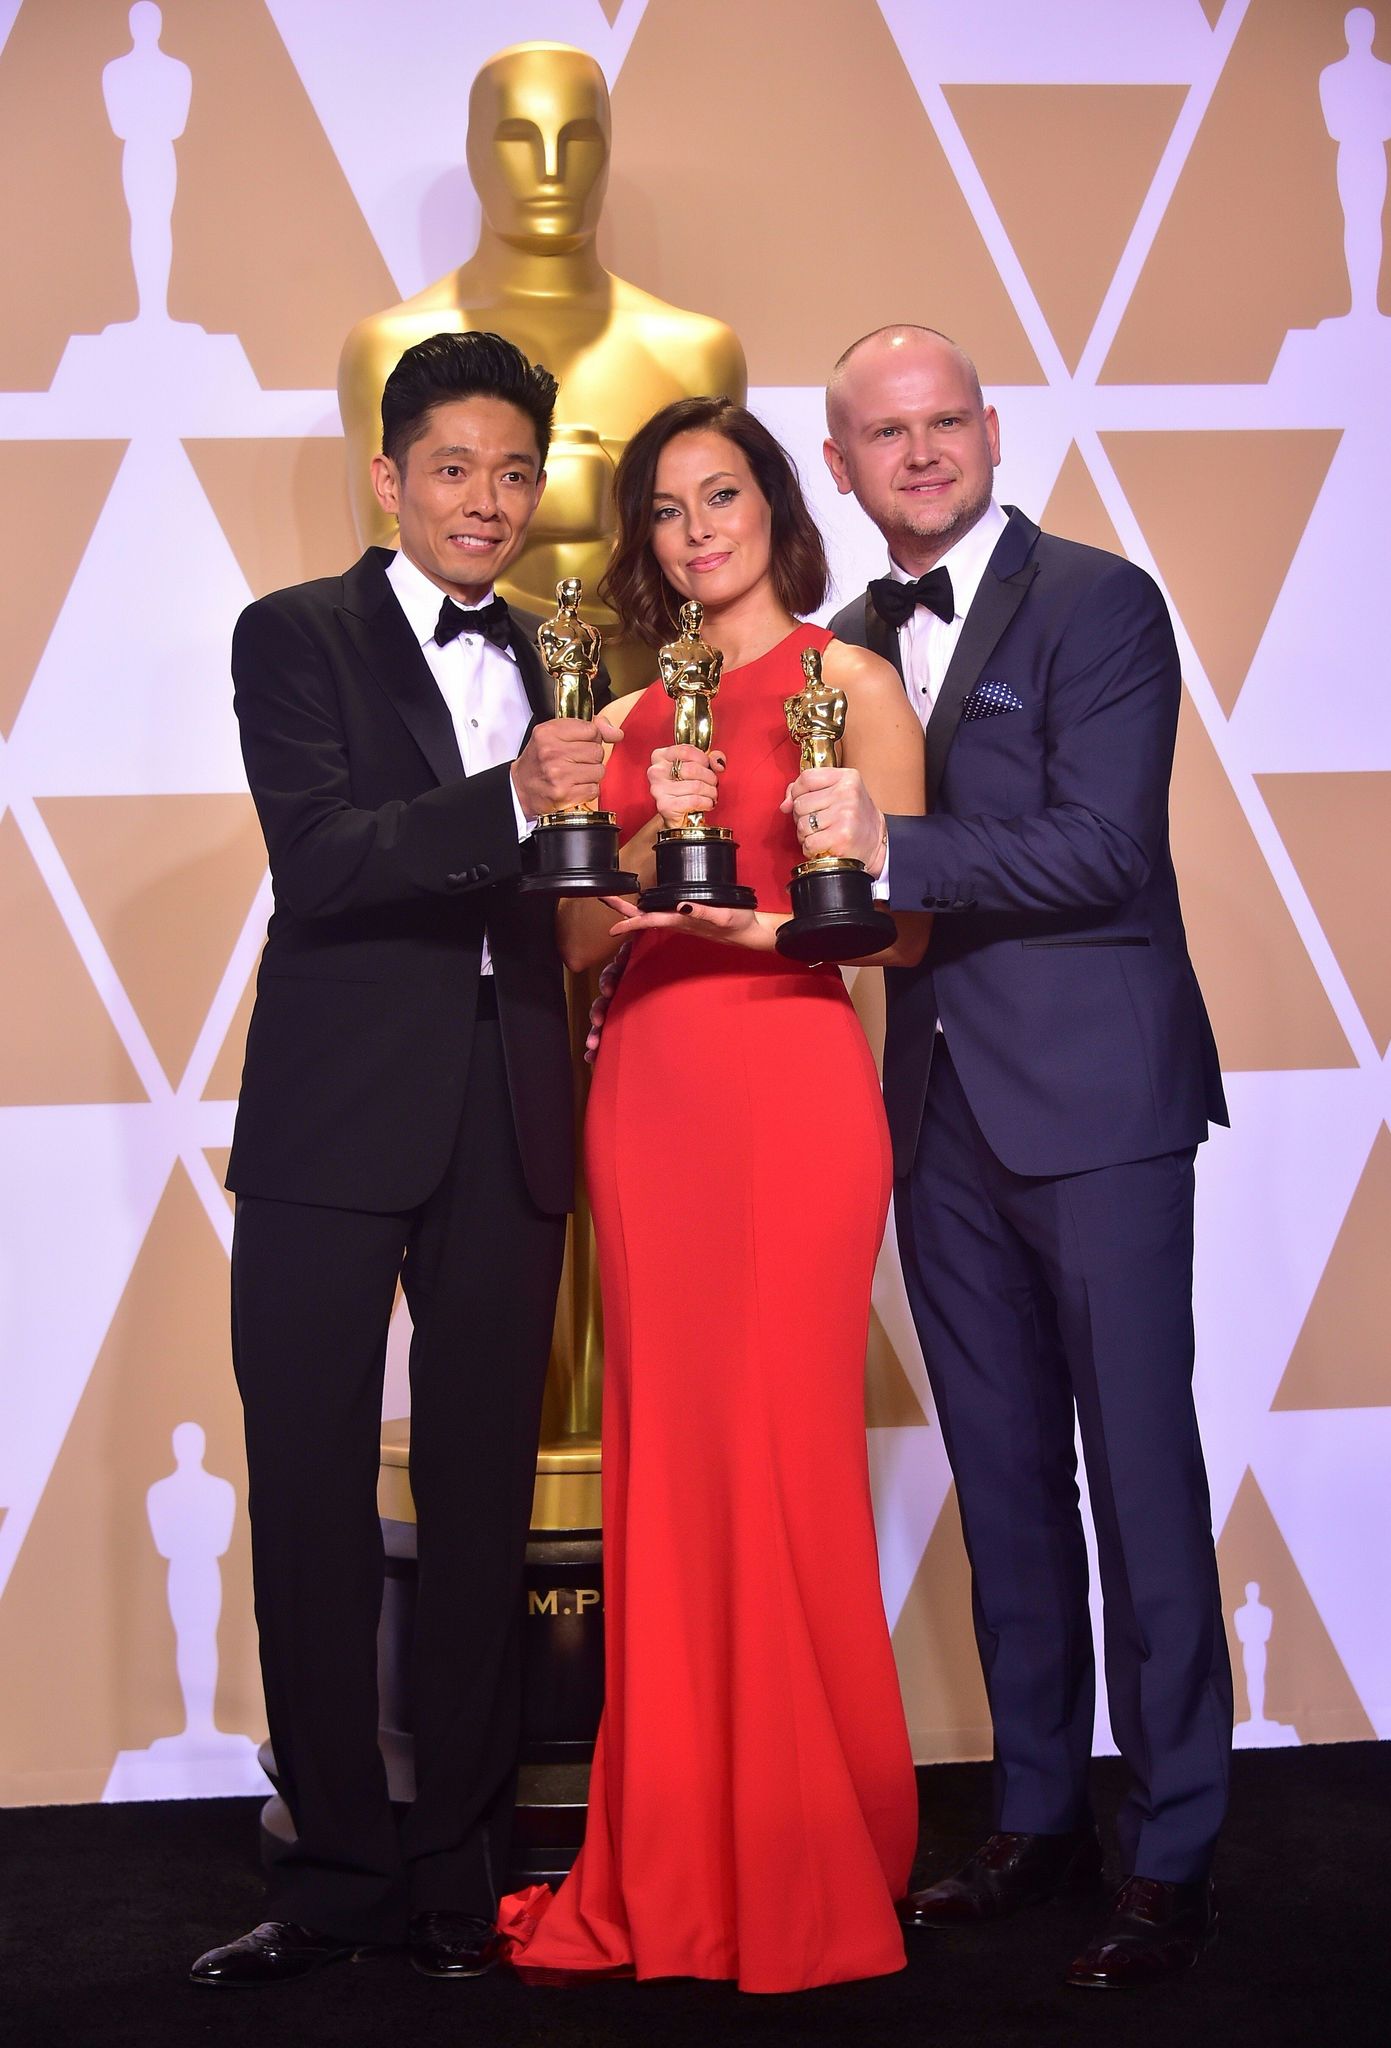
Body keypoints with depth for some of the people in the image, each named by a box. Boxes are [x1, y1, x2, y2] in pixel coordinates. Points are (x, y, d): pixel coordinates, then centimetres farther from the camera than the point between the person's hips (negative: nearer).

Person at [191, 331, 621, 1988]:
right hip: (339, 1119, -3)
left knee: (481, 1499, 7)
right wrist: (512, 798, -28)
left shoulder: (550, 662, 15)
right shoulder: (296, 636, 1)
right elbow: (315, 859, -15)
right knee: (312, 1496, 1)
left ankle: (458, 1866, 17)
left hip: (506, 1123, 4)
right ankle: (337, 1866, 13)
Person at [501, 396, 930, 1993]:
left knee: (782, 1451, -5)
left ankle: (809, 1872, 9)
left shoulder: (847, 682, 3)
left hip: (788, 1083, -5)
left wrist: (773, 917, -18)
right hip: (645, 1088, 5)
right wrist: (651, 843, -4)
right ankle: (677, 1871, 14)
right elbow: (580, 934, 15)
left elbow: (906, 922, -2)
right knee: (663, 1453, 4)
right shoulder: (639, 711, 18)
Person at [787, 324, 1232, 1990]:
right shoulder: (847, 647, 14)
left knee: (1140, 1472, -2)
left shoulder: (1099, 603, -6)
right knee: (1003, 1478, 13)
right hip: (944, 1108, 6)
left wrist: (889, 851, -23)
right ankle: (1040, 1816, 25)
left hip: (1094, 1098, -6)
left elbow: (1101, 847, -17)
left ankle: (1174, 1858, 8)